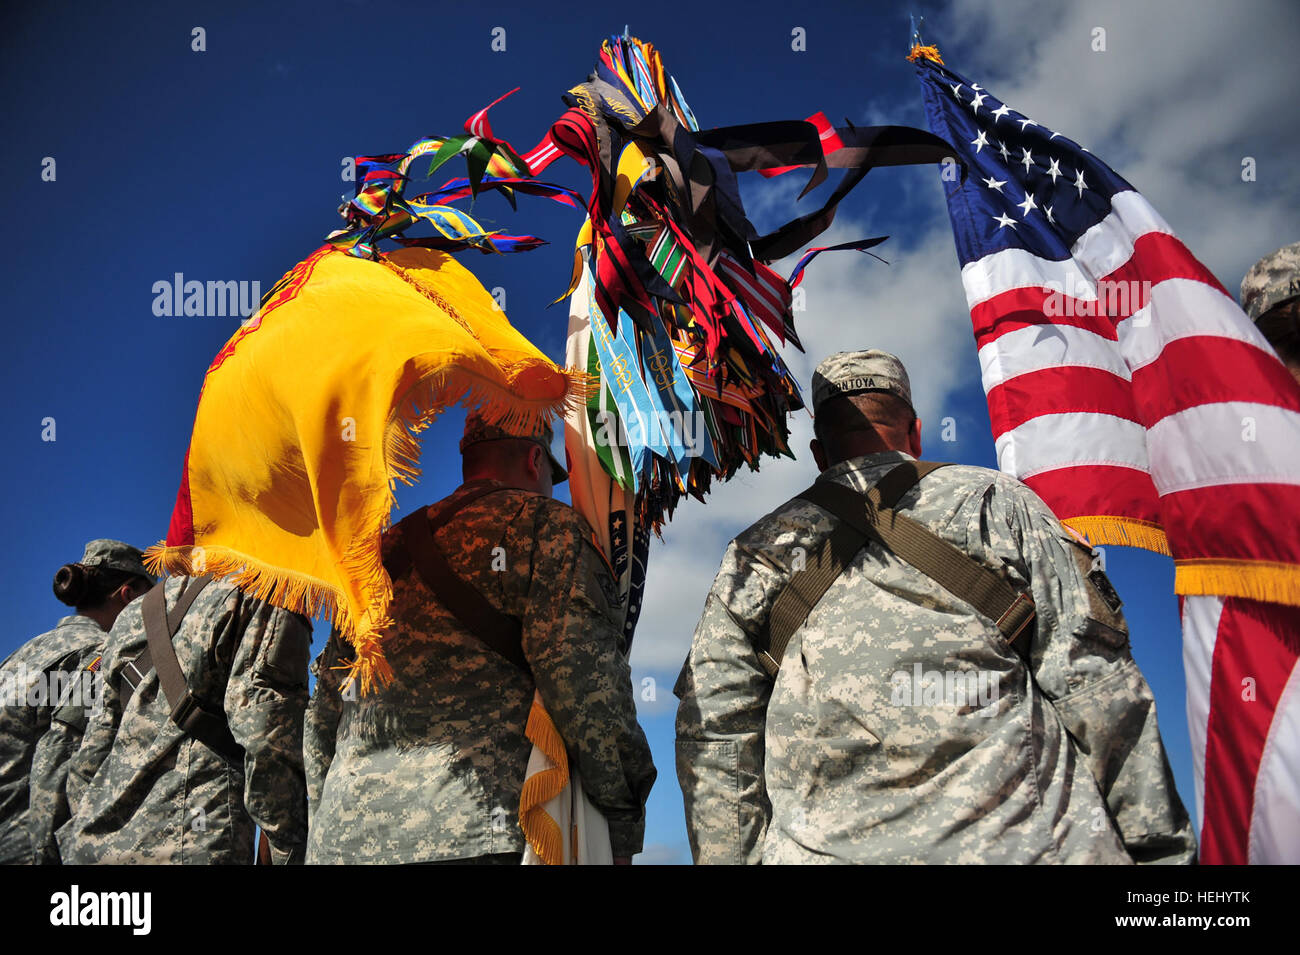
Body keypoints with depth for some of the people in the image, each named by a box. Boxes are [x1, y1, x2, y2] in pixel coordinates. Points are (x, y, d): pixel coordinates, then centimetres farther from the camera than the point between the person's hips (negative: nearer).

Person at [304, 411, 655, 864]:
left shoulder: (388, 546, 21)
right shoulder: (544, 522, 2)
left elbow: (323, 712, 23)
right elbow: (581, 675, -13)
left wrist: (326, 825, 28)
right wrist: (622, 827, -8)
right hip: (478, 829, -7)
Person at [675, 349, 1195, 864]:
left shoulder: (757, 554, 11)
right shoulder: (999, 503, 8)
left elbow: (713, 740, 7)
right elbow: (1096, 686, 2)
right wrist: (1156, 843, 8)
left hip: (828, 849, 2)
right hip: (1023, 841, -1)